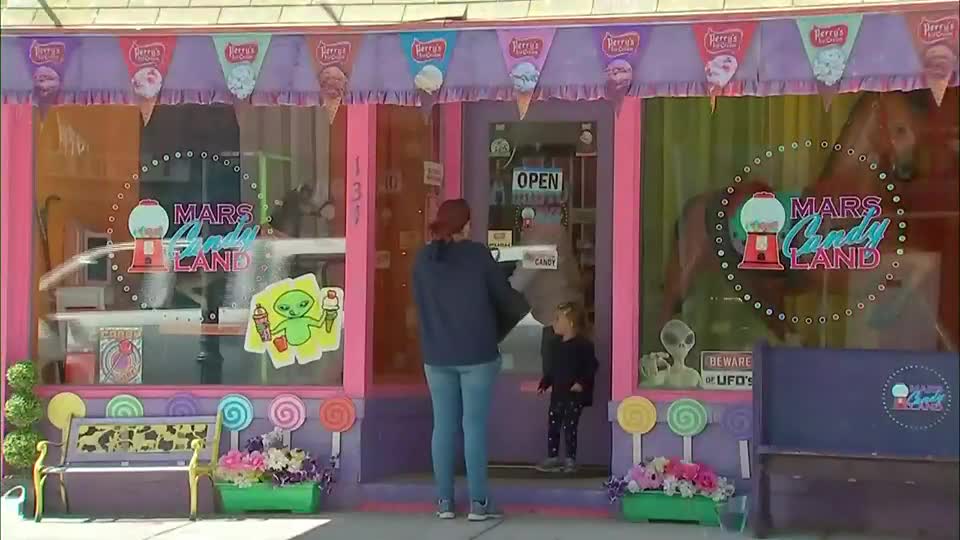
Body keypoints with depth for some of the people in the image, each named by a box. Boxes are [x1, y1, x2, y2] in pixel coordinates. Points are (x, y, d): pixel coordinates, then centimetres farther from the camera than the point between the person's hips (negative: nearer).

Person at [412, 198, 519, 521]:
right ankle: (478, 502, -2)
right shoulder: (477, 254, -9)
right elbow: (504, 296, -1)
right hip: (477, 354, -3)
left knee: (443, 425, 7)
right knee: (474, 425, -1)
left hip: (437, 356, 3)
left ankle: (444, 501, 8)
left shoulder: (423, 258, 1)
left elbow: (420, 303, 10)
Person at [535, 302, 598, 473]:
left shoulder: (583, 345, -11)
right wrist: (544, 383, 13)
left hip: (574, 395, -8)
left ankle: (570, 460, 5)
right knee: (552, 425, 8)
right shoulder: (558, 346, 13)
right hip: (558, 393, 8)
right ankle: (552, 458, 16)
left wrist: (582, 383, -21)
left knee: (569, 427, -4)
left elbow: (591, 367, -14)